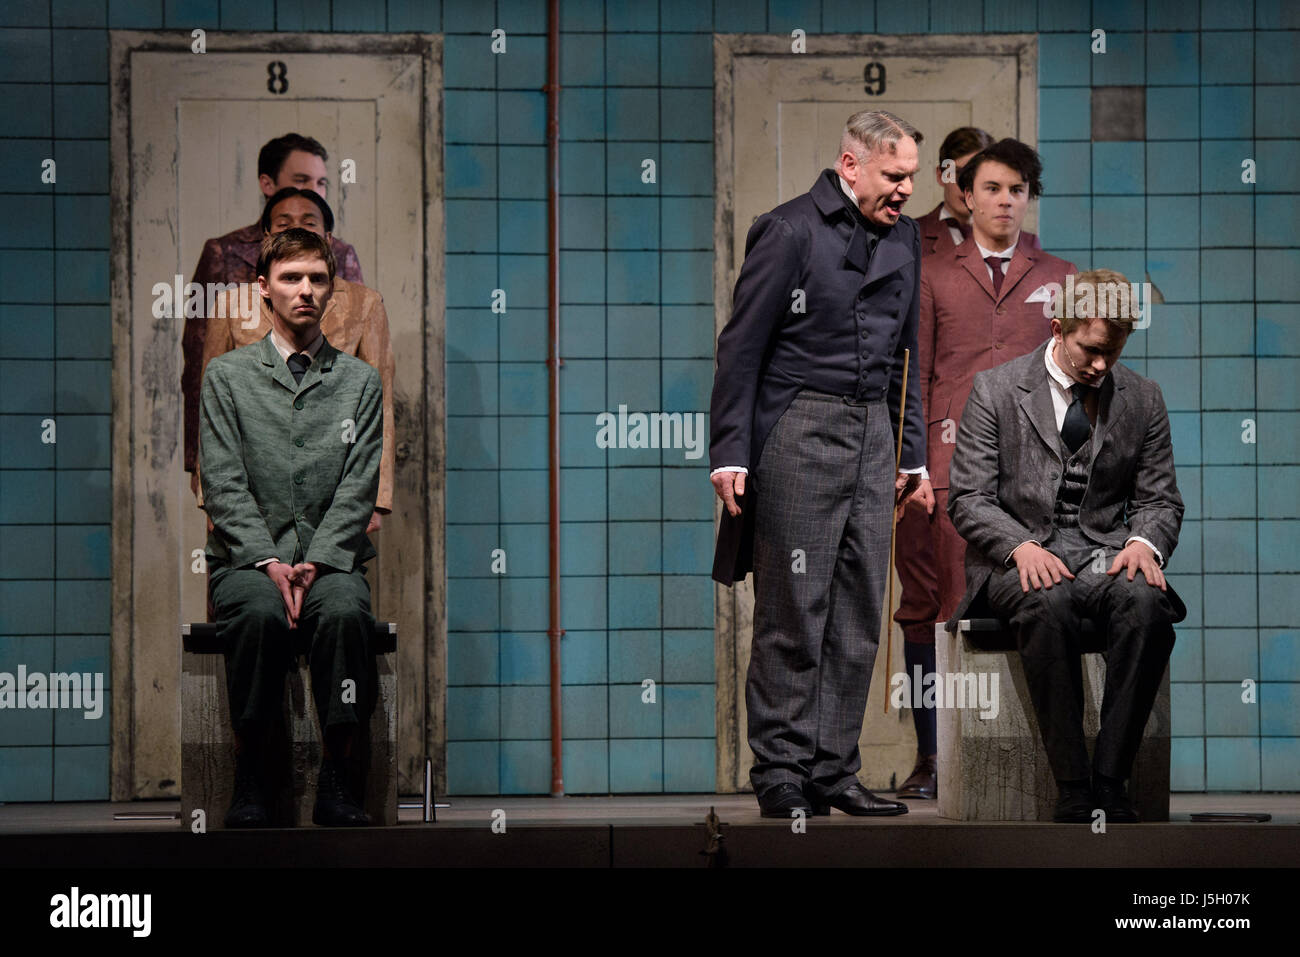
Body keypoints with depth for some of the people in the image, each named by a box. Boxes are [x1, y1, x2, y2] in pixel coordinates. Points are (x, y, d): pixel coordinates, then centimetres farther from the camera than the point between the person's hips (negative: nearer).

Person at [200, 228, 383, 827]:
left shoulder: (360, 382, 12)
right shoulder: (227, 375, 10)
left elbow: (359, 487, 3)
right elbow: (223, 486, 1)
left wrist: (316, 562, -13)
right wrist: (269, 561, -14)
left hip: (331, 558, 1)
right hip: (249, 558, -1)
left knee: (345, 611, -34)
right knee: (260, 614, -35)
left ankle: (336, 780, -29)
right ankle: (248, 780, -25)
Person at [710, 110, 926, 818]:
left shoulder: (903, 238, 14)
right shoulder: (789, 230, -7)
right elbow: (742, 345, -8)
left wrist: (912, 453, 17)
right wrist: (729, 452, -12)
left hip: (871, 432, 7)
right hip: (798, 433, -7)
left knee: (859, 615, 6)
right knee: (793, 612, -3)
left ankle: (833, 771, 12)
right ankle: (779, 771, 5)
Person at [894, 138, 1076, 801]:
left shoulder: (1058, 278, 15)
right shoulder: (932, 277, 12)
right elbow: (912, 378, 8)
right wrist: (910, 465, -1)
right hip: (947, 471, 0)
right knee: (934, 612, -2)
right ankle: (931, 759, 4)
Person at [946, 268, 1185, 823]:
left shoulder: (1141, 398, 10)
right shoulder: (995, 390, 2)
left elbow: (1160, 500, 13)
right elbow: (968, 499, -1)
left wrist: (1144, 542, -11)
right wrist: (1022, 546, -20)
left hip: (1104, 553, 2)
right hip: (1017, 559, -2)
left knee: (1145, 601, -34)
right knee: (1047, 603, -38)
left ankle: (1110, 782, -31)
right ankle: (1072, 790, -33)